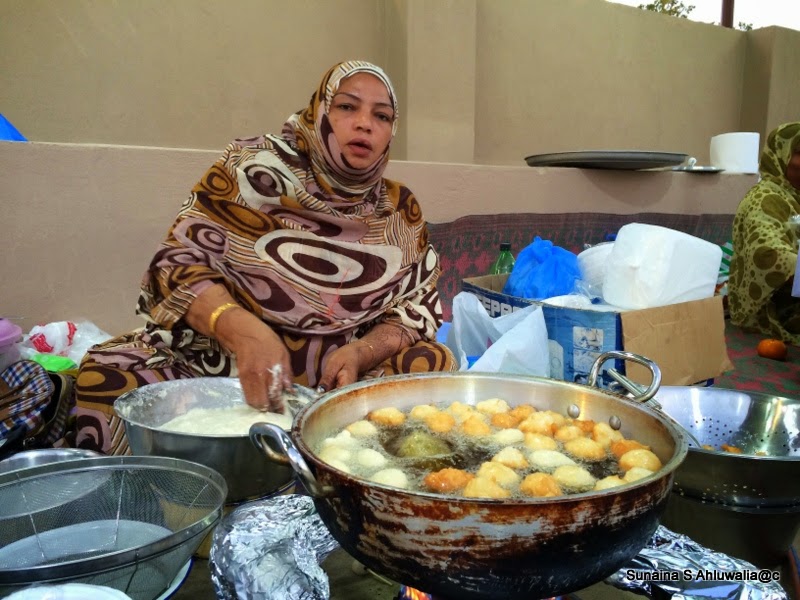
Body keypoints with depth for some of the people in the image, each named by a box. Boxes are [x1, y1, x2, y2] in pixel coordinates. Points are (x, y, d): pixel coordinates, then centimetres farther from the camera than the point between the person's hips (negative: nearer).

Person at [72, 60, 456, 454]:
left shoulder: (401, 211, 6)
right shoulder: (254, 169, -4)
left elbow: (420, 309, 4)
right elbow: (178, 263, -9)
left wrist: (362, 352, -18)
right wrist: (244, 331, -29)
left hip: (339, 381, 3)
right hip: (221, 366, -2)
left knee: (435, 365, -22)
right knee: (107, 374, -24)